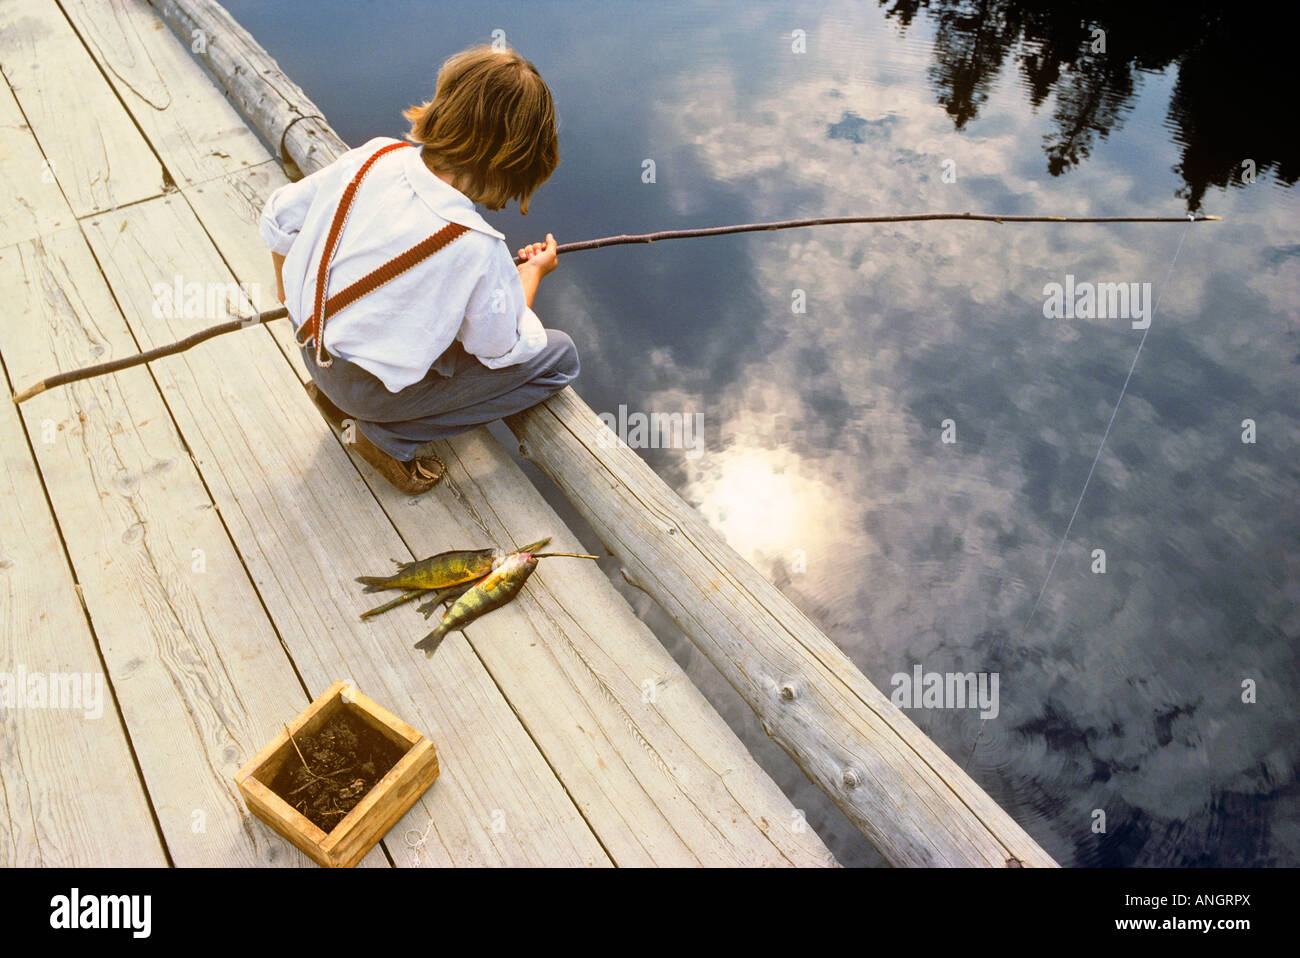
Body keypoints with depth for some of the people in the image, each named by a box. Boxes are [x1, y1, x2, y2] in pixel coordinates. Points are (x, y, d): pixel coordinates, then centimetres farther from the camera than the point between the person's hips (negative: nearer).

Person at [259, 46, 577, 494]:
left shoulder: (373, 156, -13)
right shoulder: (477, 249, -30)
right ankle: (391, 435, 0)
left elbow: (279, 217, 2)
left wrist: (289, 288, 23)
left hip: (312, 342, 7)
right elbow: (503, 348, -12)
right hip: (374, 387, -7)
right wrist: (532, 272, 5)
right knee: (558, 356, 0)